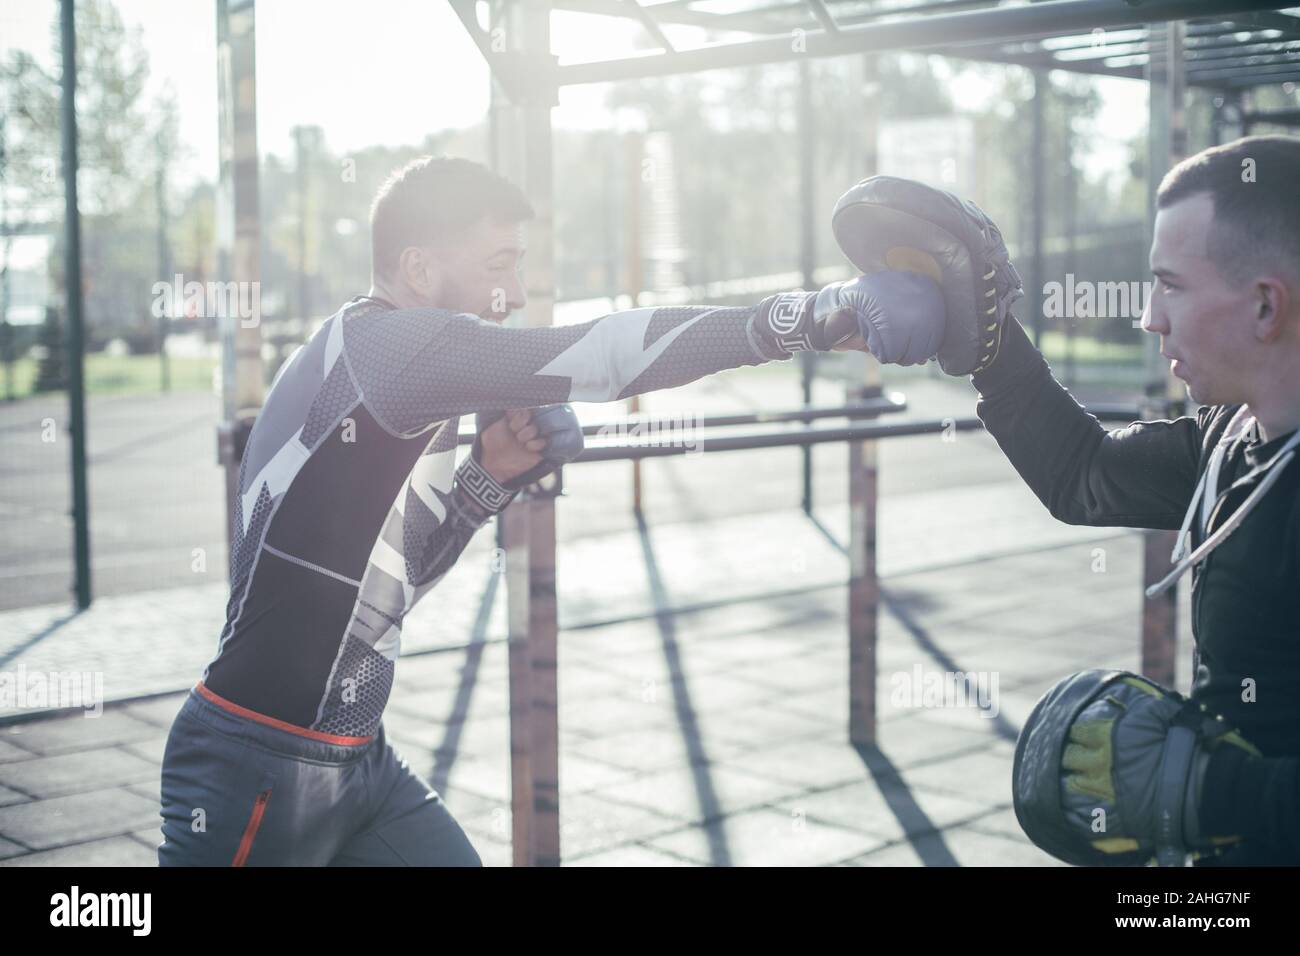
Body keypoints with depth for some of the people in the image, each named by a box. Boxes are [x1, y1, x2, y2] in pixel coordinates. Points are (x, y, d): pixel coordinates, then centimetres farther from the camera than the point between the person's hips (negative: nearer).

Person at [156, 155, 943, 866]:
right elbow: (595, 357, -29)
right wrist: (817, 315, -30)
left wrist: (489, 479, 2)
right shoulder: (371, 345, -18)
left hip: (363, 760, 8)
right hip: (255, 769, -8)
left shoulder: (410, 404, 10)